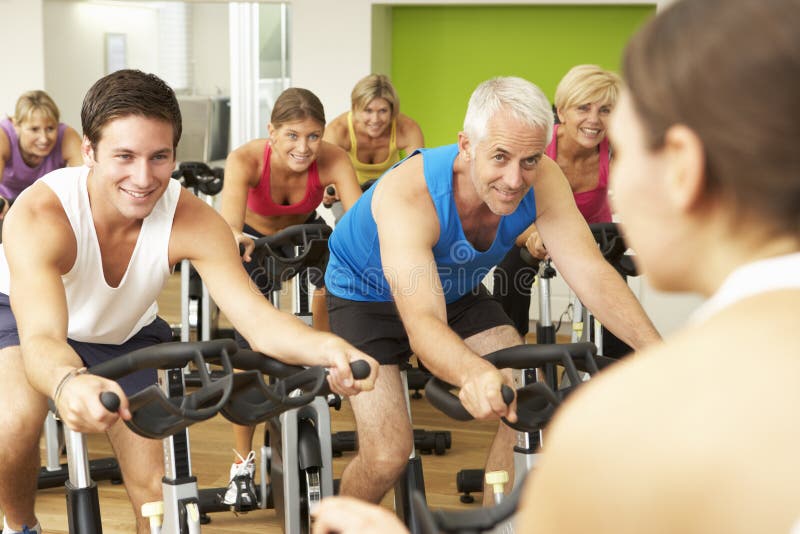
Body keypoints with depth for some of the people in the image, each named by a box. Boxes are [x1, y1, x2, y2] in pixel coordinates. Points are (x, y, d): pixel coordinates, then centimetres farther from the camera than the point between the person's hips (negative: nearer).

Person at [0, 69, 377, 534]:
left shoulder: (193, 221, -32)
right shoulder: (39, 214, -40)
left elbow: (254, 314, -39)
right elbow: (41, 338, -52)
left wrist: (326, 348, -62)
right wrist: (68, 383, -77)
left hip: (126, 334, 3)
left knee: (156, 485, -7)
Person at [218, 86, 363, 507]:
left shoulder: (332, 160, -35)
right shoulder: (246, 160, -38)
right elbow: (228, 221, -53)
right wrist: (235, 238, -75)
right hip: (256, 238, -2)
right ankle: (242, 464, 3)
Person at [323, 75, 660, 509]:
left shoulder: (542, 182, -26)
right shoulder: (408, 195, -40)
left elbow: (592, 274, -31)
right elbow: (422, 322, -50)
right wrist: (475, 373, -71)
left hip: (456, 289, 5)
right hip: (367, 293, -4)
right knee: (387, 456, -16)